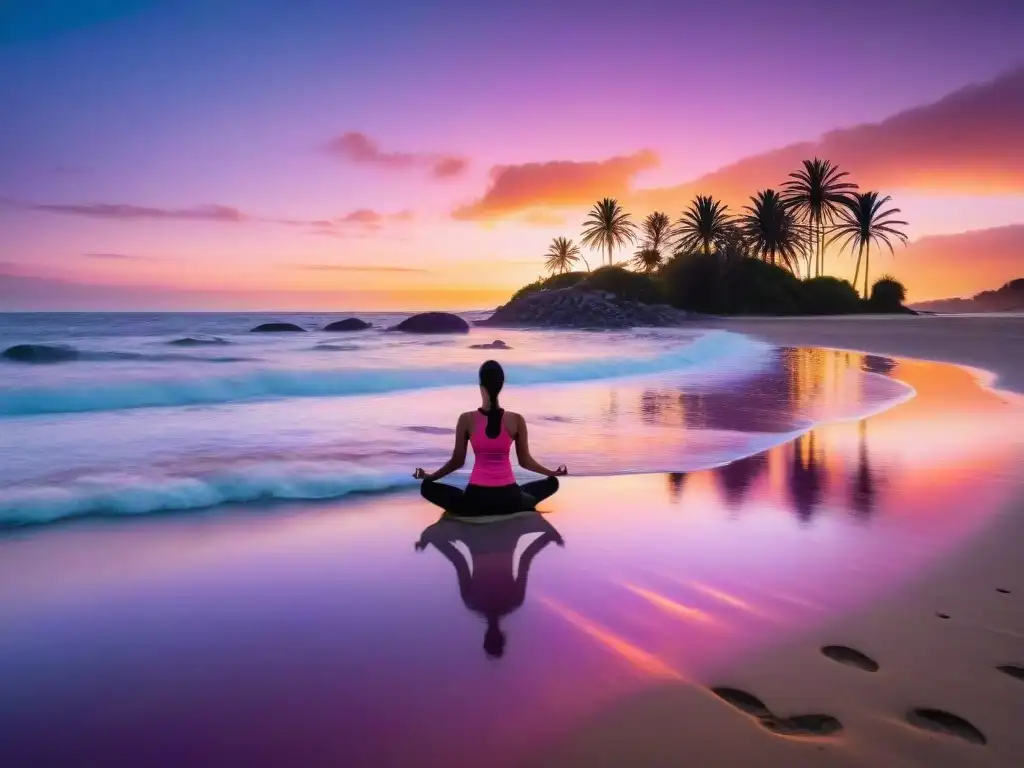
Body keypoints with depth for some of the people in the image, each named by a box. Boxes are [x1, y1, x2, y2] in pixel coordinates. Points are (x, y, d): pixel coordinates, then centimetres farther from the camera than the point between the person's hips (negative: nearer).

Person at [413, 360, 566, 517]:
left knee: (427, 487, 19)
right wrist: (553, 472, 21)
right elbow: (525, 461, 4)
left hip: (476, 499, -1)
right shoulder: (516, 420, -4)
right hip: (509, 499, 1)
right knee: (551, 483, 25)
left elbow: (457, 461, 1)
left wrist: (429, 476, 18)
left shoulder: (466, 420, -6)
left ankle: (478, 510, 5)